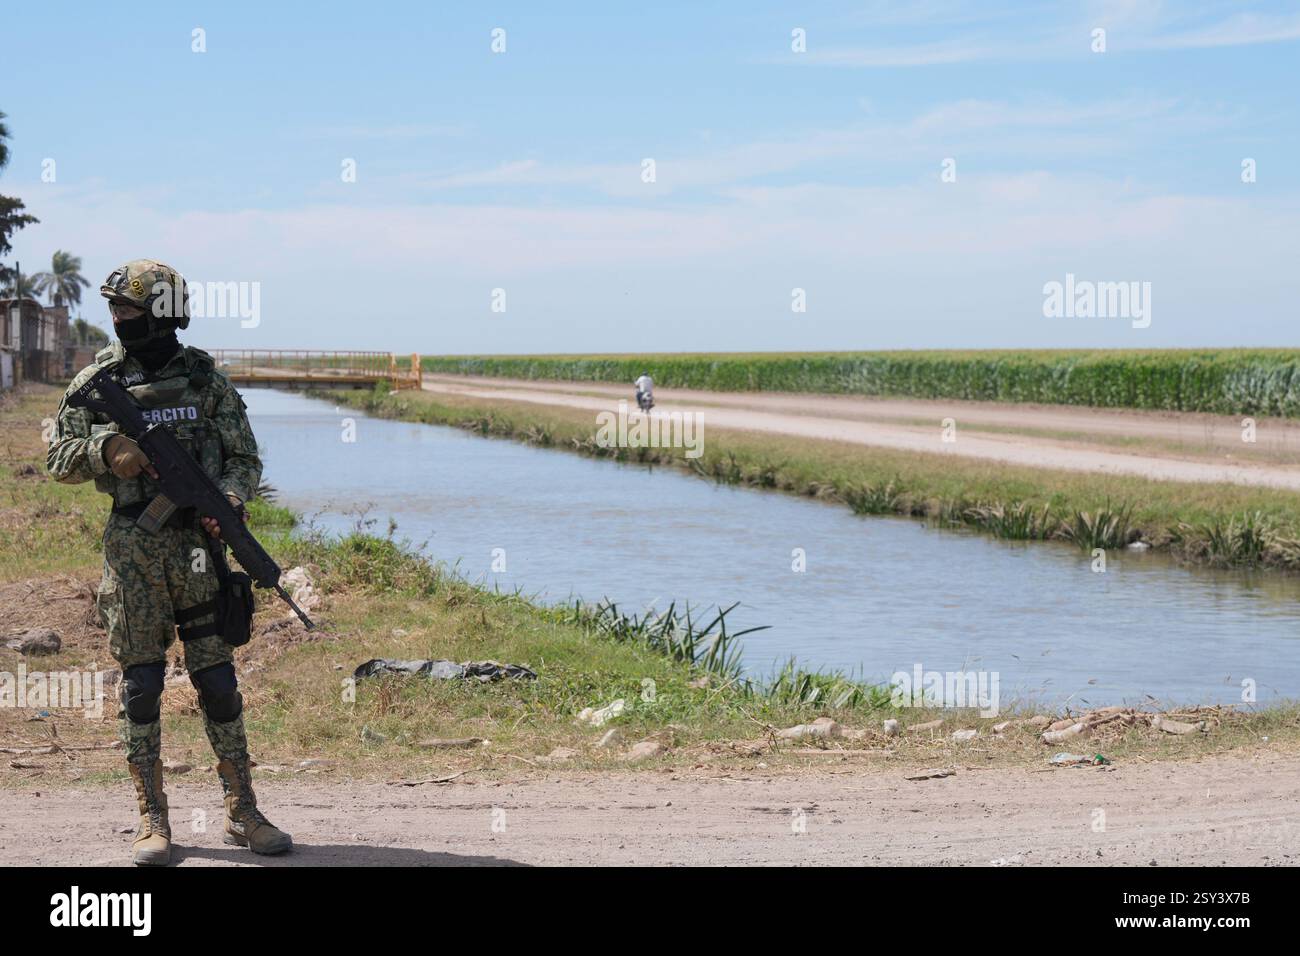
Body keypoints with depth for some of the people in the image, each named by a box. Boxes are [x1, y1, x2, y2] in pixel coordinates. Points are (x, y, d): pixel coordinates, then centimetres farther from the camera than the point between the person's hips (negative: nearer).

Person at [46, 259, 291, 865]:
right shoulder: (97, 382, 5)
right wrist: (105, 449, -13)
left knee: (218, 680, 0)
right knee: (141, 685, 3)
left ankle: (242, 814, 8)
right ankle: (153, 821, 11)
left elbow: (245, 458, 5)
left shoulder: (205, 380, 4)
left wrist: (228, 499, -15)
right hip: (131, 551, 1)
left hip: (197, 544, -1)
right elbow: (59, 458, 7)